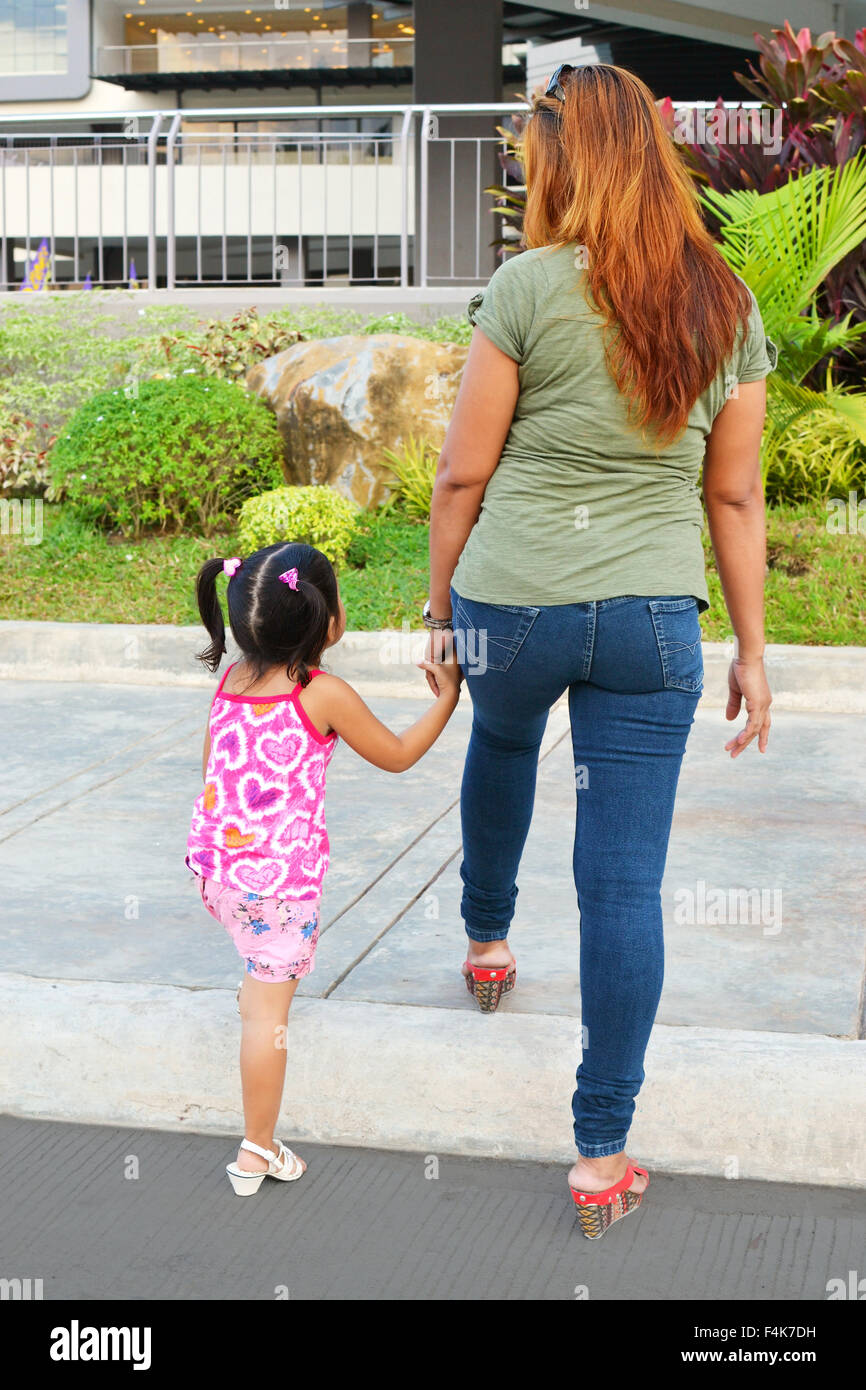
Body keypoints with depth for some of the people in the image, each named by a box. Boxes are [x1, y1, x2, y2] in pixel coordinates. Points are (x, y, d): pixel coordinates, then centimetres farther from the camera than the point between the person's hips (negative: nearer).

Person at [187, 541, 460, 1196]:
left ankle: (258, 990, 62)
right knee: (270, 1006, 1)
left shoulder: (230, 680, 3)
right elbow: (398, 755, -1)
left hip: (212, 860, 6)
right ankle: (257, 1152, 8)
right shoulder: (325, 694, -14)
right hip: (281, 872, -6)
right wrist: (447, 697, 11)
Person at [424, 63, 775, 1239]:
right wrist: (751, 650, 13)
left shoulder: (531, 288, -9)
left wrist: (441, 596, 9)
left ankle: (487, 940, 53)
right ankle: (603, 1155, 8)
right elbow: (735, 496, 6)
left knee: (502, 740, 34)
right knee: (625, 885, 3)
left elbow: (464, 471, -5)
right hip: (653, 616, 1)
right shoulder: (728, 305, 2)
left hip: (513, 601, -1)